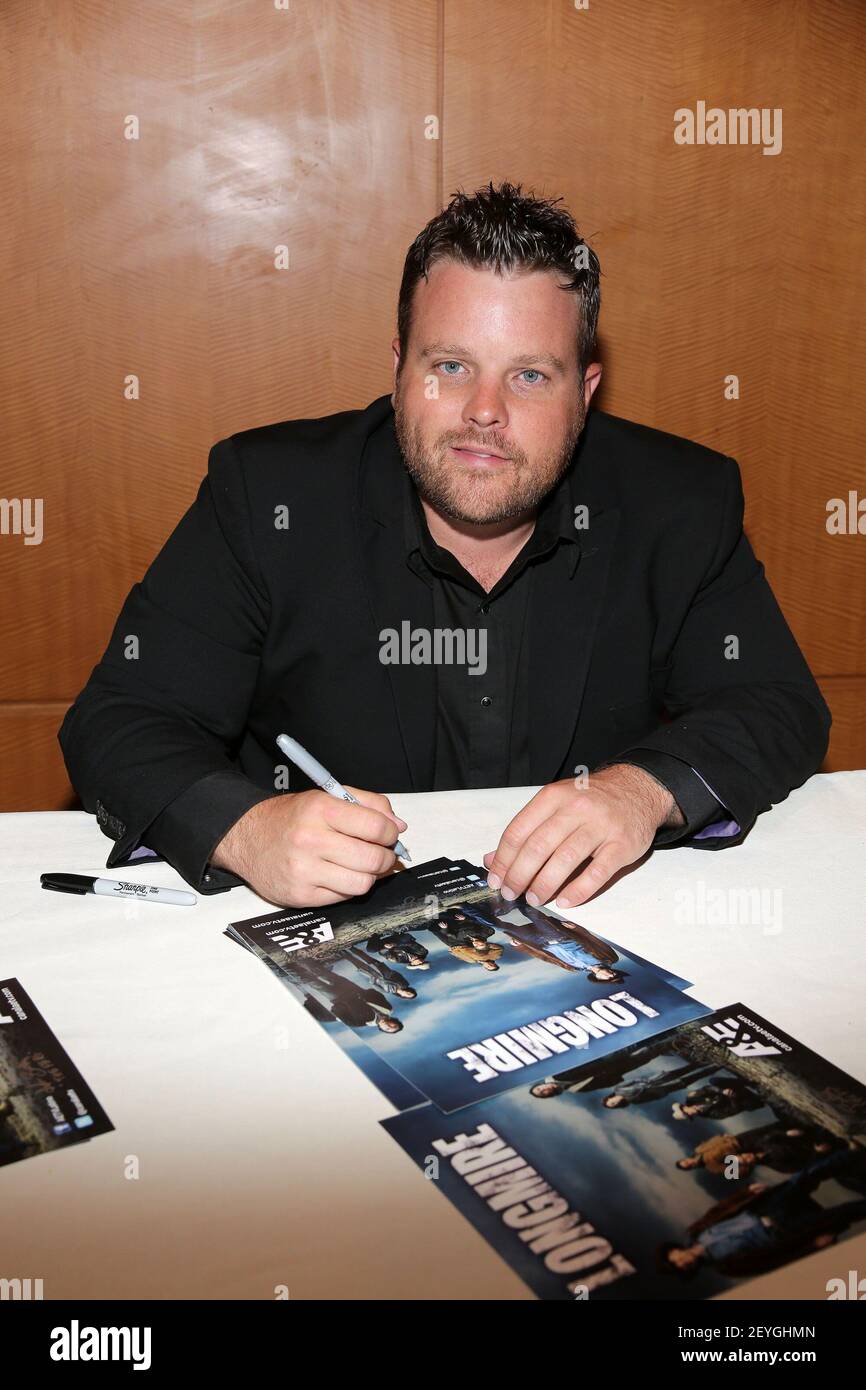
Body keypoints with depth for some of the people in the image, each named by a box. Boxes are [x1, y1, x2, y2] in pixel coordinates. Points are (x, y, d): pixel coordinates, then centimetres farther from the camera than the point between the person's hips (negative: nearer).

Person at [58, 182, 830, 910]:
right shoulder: (267, 494, -8)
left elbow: (782, 708, -1)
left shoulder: (682, 505, -3)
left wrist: (646, 789, -22)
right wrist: (245, 828, -29)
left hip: (595, 937, 2)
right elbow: (120, 720, -8)